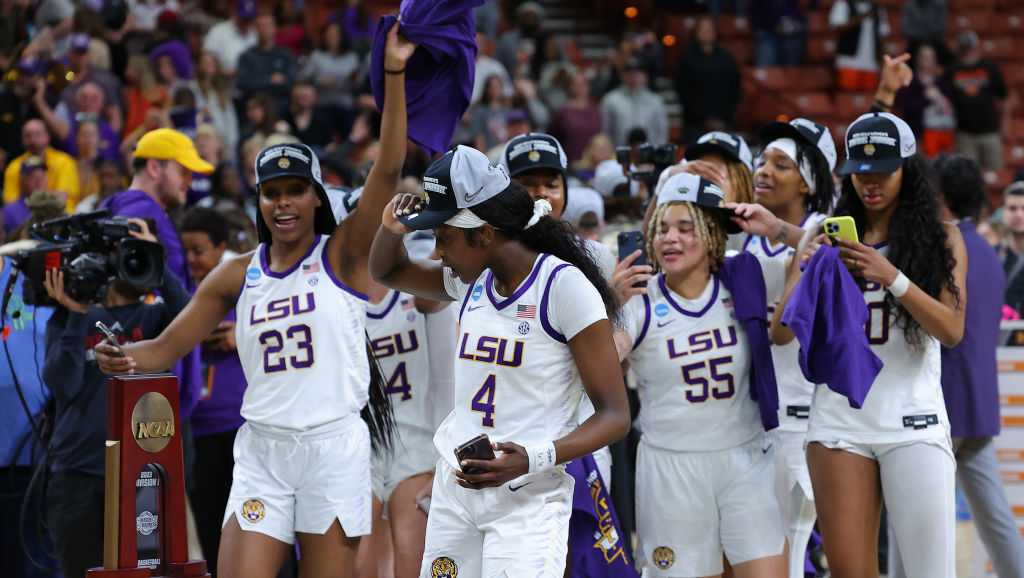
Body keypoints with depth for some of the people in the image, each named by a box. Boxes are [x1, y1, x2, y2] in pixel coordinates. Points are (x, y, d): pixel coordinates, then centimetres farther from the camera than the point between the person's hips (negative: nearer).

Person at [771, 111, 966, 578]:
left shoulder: (941, 240, 5)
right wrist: (807, 271, -15)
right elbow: (781, 333, 3)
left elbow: (952, 330, -8)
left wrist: (892, 277, -20)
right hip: (839, 420, 2)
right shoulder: (830, 238, 10)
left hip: (913, 421, -2)